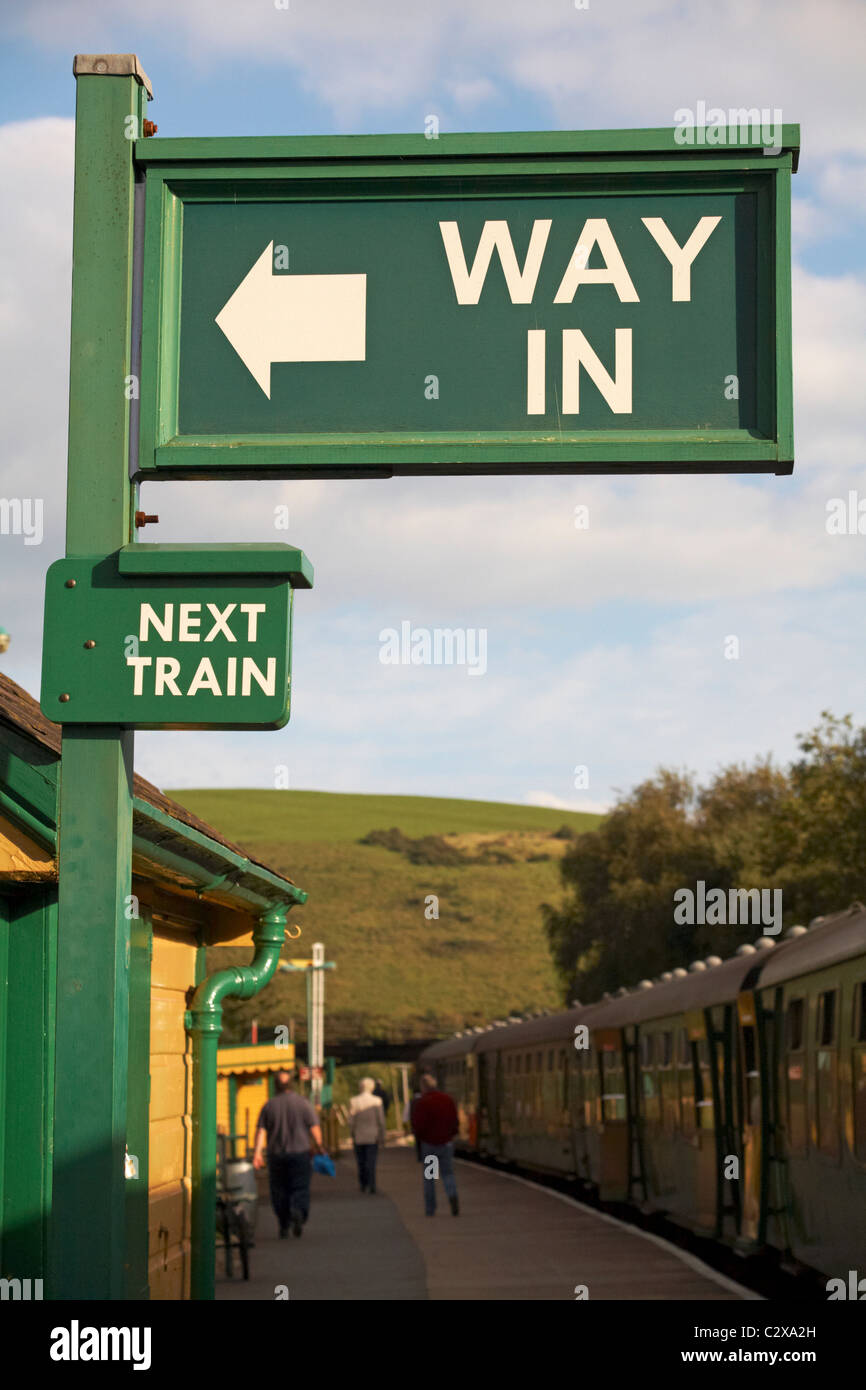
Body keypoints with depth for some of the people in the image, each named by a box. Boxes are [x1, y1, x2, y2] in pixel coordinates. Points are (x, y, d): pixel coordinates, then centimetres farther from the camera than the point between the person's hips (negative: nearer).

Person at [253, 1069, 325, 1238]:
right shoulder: (302, 1102, -2)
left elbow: (261, 1130, -2)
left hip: (276, 1155, 2)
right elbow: (314, 1127, -4)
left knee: (279, 1191, 10)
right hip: (300, 1153, -2)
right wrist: (319, 1146, 6)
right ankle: (298, 1212, -27)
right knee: (300, 1188, 0)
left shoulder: (268, 1105, 3)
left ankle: (283, 1227, 10)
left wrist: (258, 1152, -3)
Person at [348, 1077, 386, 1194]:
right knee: (371, 1162, 2)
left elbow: (351, 1121, -5)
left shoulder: (354, 1101, -7)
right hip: (373, 1136, -1)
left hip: (358, 1137, 1)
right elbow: (381, 1120, -7)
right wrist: (382, 1136, 1)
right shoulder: (377, 1101, -8)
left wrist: (353, 1135, 8)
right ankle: (371, 1185, -5)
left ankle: (363, 1185, 15)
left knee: (361, 1162, 12)